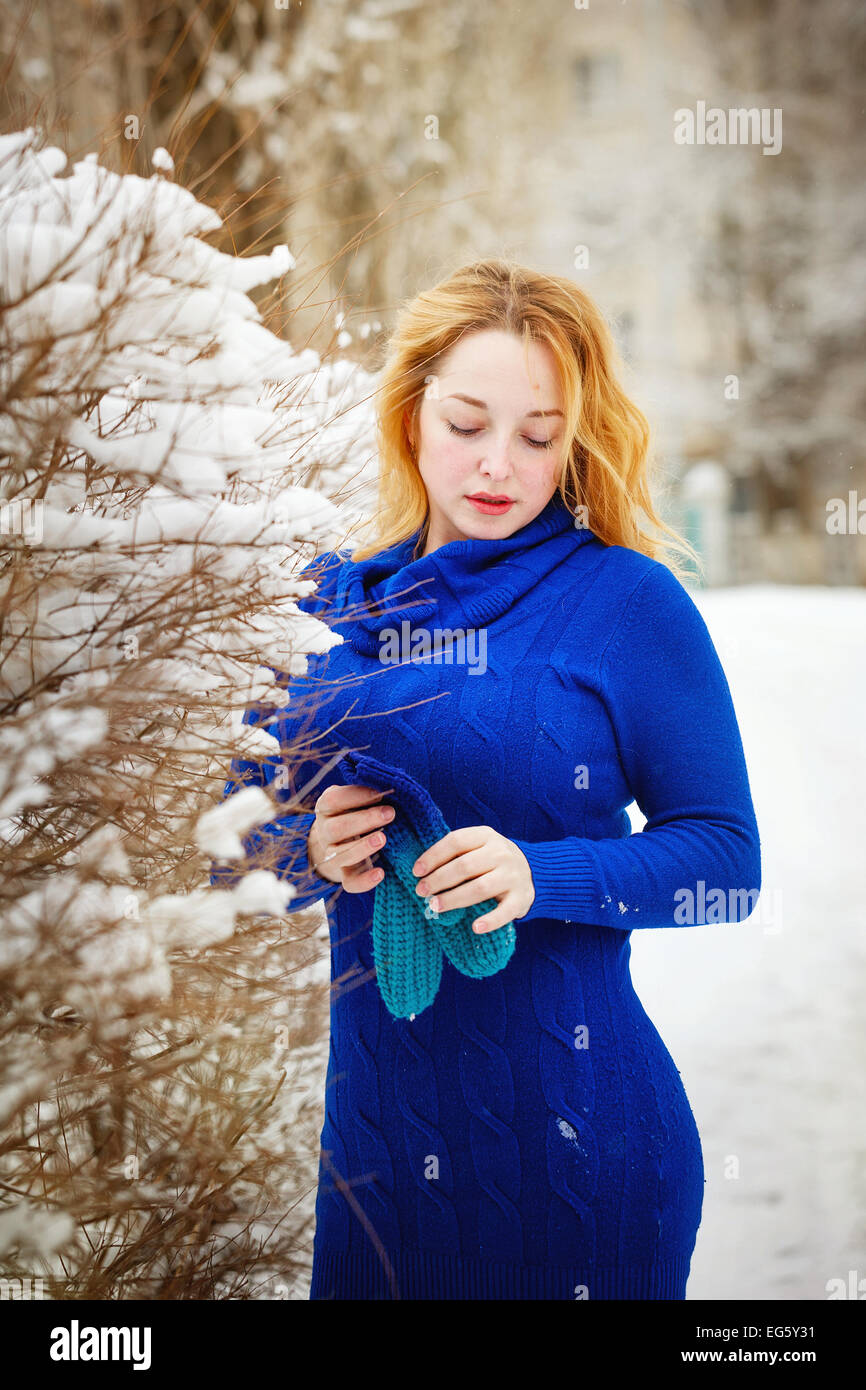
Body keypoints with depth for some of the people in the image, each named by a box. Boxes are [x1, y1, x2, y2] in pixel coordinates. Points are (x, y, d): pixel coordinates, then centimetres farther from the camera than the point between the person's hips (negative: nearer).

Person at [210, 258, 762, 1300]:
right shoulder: (327, 602, 5)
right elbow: (237, 836, 10)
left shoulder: (628, 601, -7)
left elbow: (726, 858, -6)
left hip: (578, 1133, -3)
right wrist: (313, 851, -12)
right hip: (375, 1123, 4)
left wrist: (541, 875, -21)